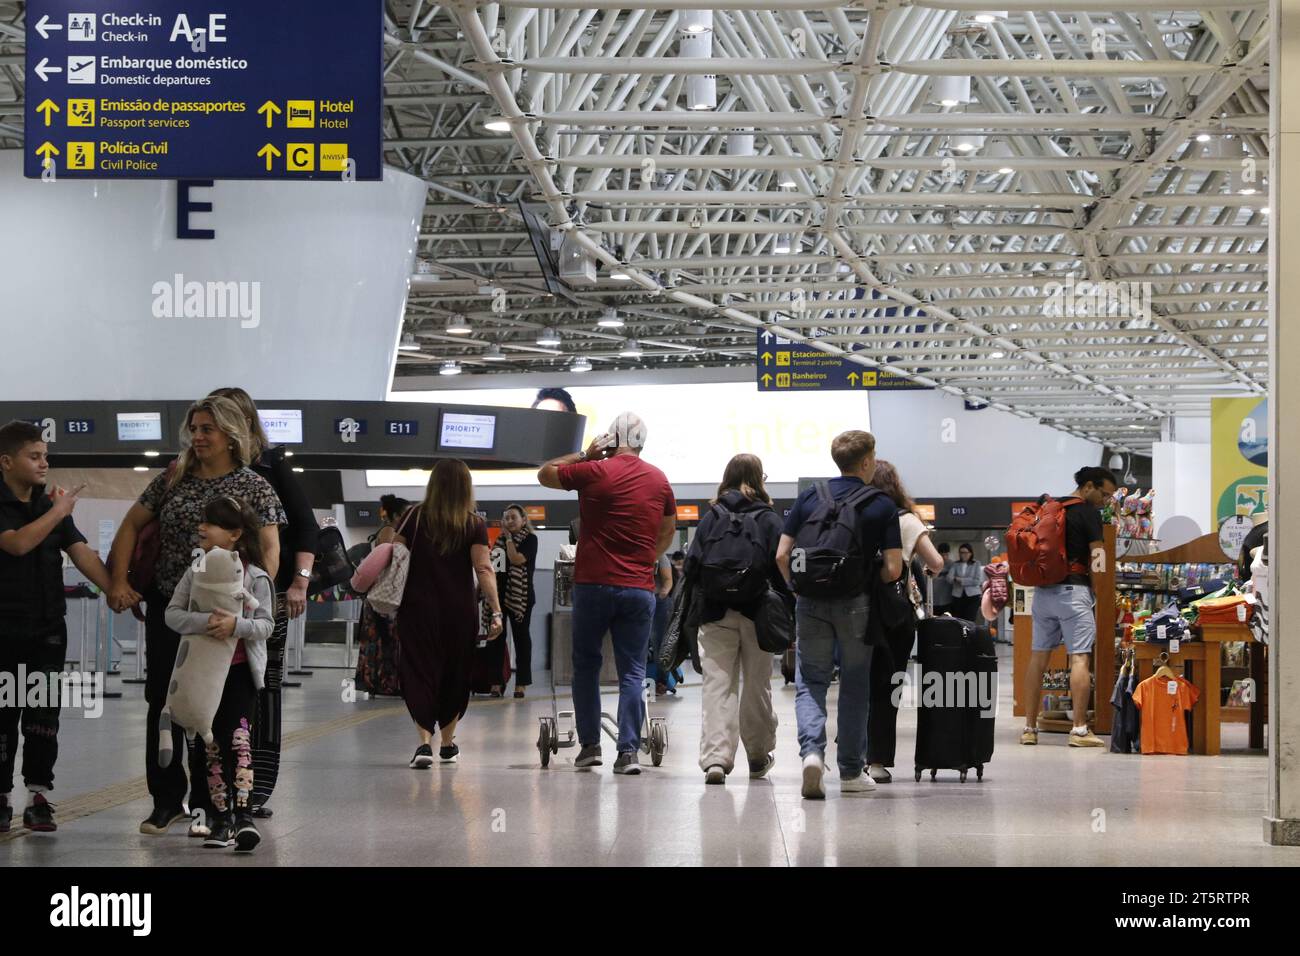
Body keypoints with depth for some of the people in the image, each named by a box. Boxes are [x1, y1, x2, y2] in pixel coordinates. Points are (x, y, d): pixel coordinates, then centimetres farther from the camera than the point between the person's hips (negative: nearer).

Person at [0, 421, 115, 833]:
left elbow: (82, 553, 4)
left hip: (48, 629, 4)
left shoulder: (52, 506, 10)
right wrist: (58, 512, -13)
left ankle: (38, 798, 5)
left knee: (43, 714, 2)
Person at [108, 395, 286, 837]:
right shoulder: (173, 480, 6)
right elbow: (131, 525, 12)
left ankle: (205, 804, 10)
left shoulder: (254, 487, -3)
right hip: (167, 606, 3)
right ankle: (166, 799, 15)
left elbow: (269, 549, -8)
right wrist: (119, 581, 1)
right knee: (162, 701, 4)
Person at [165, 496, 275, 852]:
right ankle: (221, 819, 16)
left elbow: (266, 624, -8)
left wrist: (237, 624, -28)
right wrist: (204, 622, -25)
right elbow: (172, 613, -6)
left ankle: (244, 815, -21)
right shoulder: (195, 572, 3)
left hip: (241, 670, -4)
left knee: (238, 737, -16)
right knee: (211, 746, 8)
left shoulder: (255, 576, -5)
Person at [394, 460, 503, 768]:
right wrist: (496, 610, -12)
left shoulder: (415, 517, 0)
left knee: (419, 672, 0)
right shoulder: (474, 525, -3)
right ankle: (447, 743, 28)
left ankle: (425, 741, -17)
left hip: (418, 607, -1)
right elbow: (483, 569, -11)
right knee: (454, 674, 16)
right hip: (460, 612, 1)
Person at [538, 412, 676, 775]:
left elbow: (545, 474, 10)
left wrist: (585, 454, 14)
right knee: (632, 672, 3)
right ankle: (629, 750, -5)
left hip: (594, 584, -2)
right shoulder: (659, 480, 7)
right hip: (639, 588, 2)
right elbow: (669, 531, 21)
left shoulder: (593, 472, -5)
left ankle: (590, 745, 12)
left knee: (586, 666, 12)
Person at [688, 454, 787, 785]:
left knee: (717, 685, -3)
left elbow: (692, 566, 2)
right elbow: (781, 569, -3)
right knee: (757, 686, 12)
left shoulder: (711, 518, 6)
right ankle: (758, 756, 25)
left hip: (715, 614, 0)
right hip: (757, 612, 0)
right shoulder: (768, 519, 2)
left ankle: (715, 757, -16)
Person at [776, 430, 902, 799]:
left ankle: (812, 751, -19)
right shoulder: (882, 505, -3)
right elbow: (893, 569, -8)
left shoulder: (809, 497, 3)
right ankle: (851, 771, 15)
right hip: (855, 605, -1)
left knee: (810, 683, 6)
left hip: (812, 603, 1)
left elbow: (782, 555, 0)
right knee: (854, 686, 11)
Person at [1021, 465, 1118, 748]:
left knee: (1039, 656, 10)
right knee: (1080, 658, -7)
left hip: (1042, 589, 7)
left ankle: (1029, 727, 12)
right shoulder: (1088, 513, -5)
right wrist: (1099, 598, -1)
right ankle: (1079, 729, -12)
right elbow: (1098, 558, -9)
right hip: (1073, 589, -7)